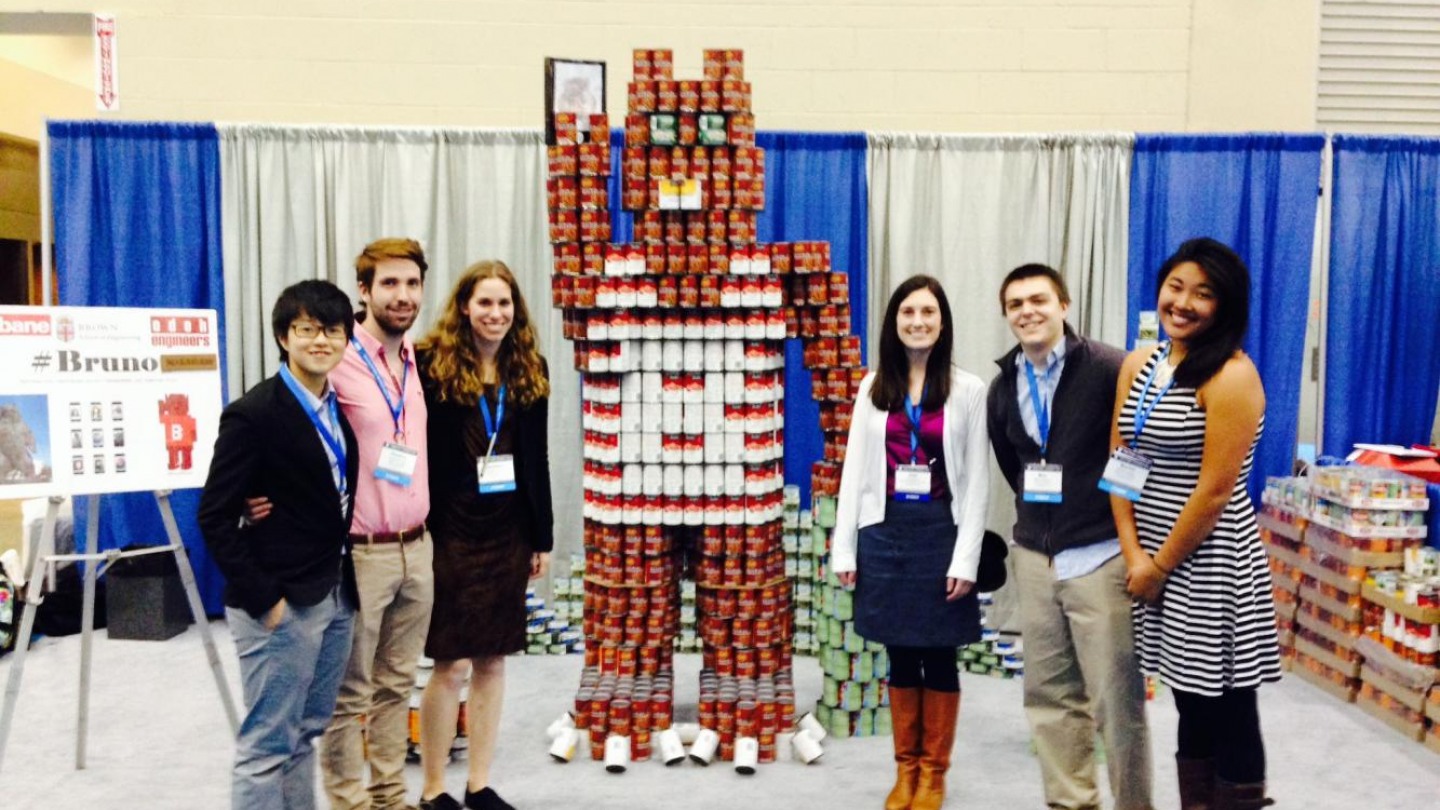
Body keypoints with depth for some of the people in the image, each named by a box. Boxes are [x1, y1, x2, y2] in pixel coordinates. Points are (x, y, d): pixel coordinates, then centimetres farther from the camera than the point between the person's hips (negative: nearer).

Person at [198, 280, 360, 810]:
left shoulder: (340, 410, 9)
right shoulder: (253, 414, -13)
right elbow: (215, 518, -14)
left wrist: (345, 580, 8)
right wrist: (263, 598, -16)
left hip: (335, 598, 7)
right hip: (280, 605, -7)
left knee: (305, 737, 18)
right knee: (266, 746, 4)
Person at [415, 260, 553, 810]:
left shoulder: (529, 370, 9)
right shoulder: (433, 364, -5)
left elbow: (536, 458, 11)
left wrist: (542, 535, 9)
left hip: (509, 530, 5)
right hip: (451, 530, -4)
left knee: (493, 661, 11)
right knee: (451, 664, 0)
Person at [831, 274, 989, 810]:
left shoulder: (968, 389, 0)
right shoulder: (873, 388, 6)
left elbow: (976, 480, -3)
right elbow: (855, 471, 5)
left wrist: (966, 558, -9)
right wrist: (844, 548, 0)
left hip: (940, 531, -2)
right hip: (885, 531, 2)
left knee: (938, 656, 5)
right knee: (900, 655, 10)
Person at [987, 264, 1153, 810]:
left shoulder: (1109, 369, -12)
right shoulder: (1003, 388, 8)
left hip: (1101, 556, -6)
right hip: (1035, 558, 6)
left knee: (1116, 700, 0)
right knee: (1049, 693, 12)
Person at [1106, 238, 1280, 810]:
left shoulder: (1231, 376, -13)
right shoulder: (1139, 363, 7)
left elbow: (1216, 489, -17)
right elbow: (1119, 462, 6)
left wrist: (1160, 567, -10)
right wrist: (1134, 554, -4)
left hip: (1210, 564, -6)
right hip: (1155, 560, 7)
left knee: (1228, 714, 5)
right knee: (1191, 705, 18)